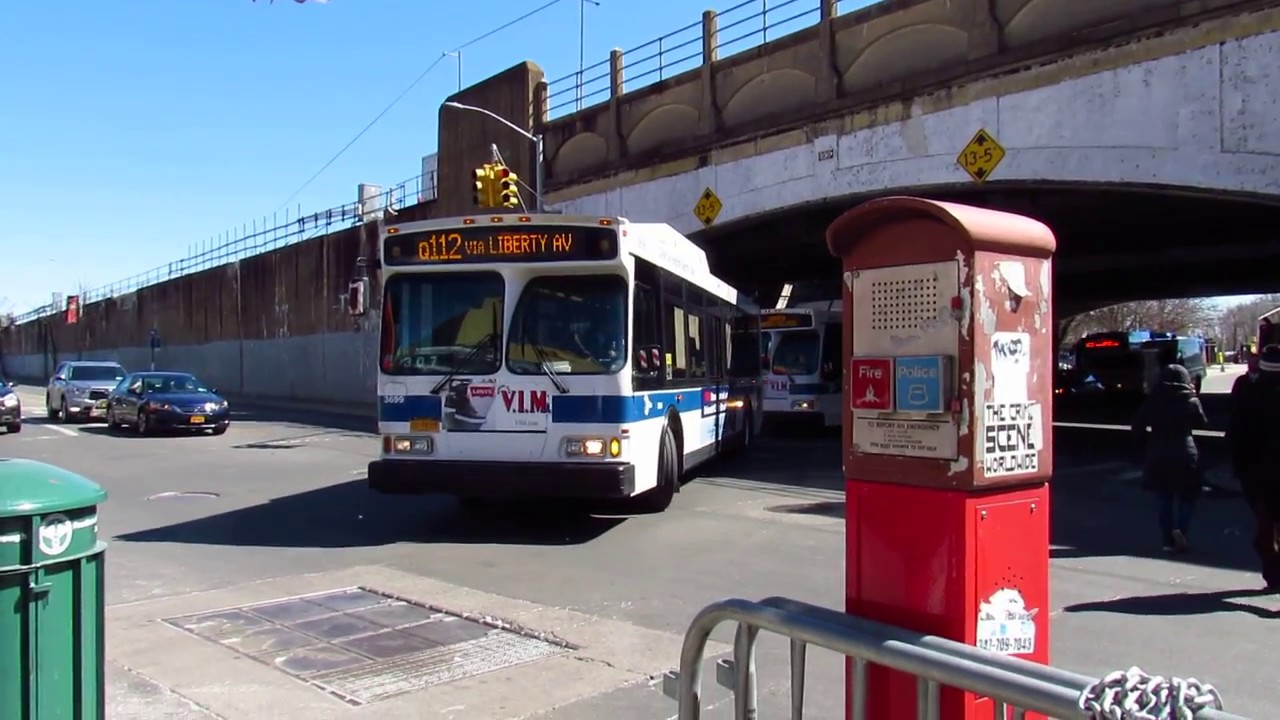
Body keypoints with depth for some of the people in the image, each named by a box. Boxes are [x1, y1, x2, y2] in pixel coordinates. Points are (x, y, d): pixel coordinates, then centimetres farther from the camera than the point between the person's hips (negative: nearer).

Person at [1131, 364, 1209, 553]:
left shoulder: (1153, 401, -2)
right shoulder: (1191, 401, -6)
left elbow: (1137, 427, -3)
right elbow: (1201, 423, 10)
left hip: (1158, 458, 2)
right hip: (1185, 456, -2)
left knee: (1165, 500, 10)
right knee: (1187, 498, 12)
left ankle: (1169, 541, 10)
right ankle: (1180, 529, -12)